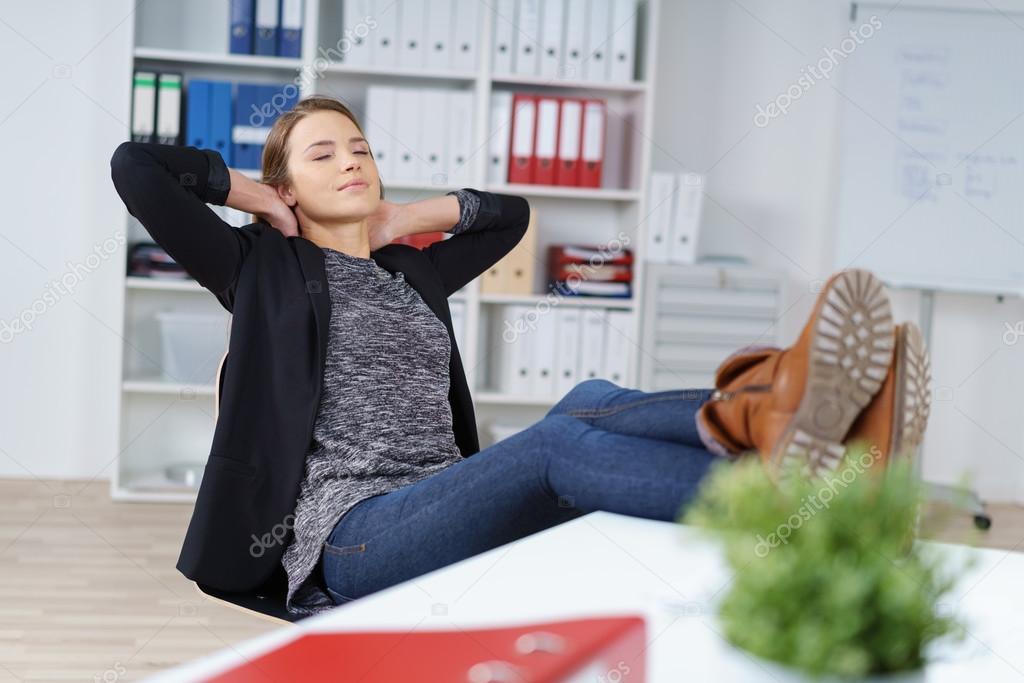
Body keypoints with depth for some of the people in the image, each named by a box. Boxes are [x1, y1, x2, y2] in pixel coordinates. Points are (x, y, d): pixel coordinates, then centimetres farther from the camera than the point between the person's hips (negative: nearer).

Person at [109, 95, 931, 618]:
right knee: (562, 438, -34)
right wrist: (257, 198, 15)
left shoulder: (413, 271, 29)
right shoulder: (265, 267, 13)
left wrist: (405, 218, 31)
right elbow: (136, 165, 6)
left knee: (589, 405, -28)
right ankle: (774, 489, -57)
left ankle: (758, 414, -58)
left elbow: (512, 211, 42)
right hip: (347, 533, -5)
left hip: (454, 512, 6)